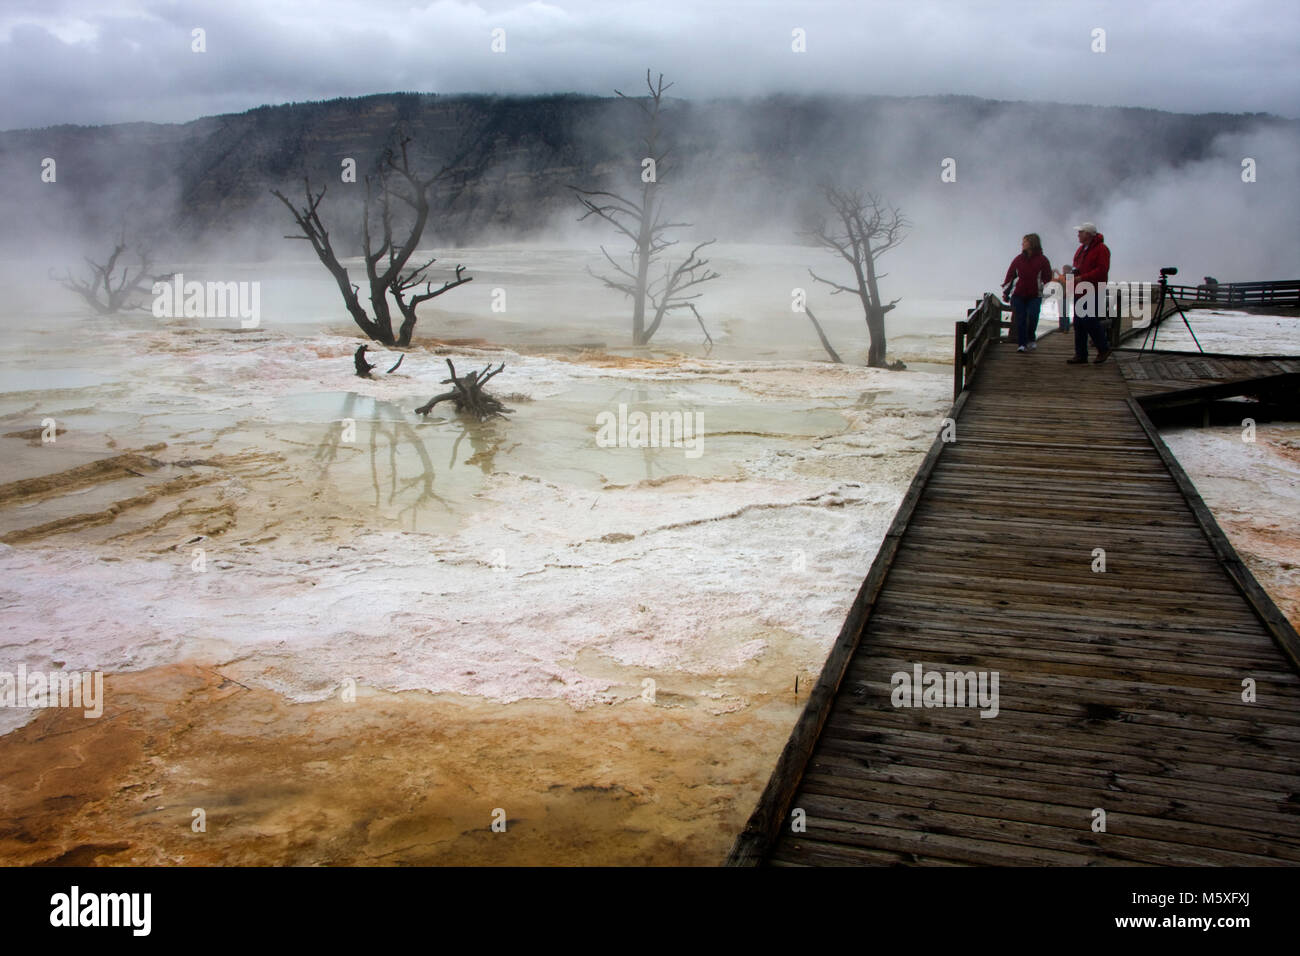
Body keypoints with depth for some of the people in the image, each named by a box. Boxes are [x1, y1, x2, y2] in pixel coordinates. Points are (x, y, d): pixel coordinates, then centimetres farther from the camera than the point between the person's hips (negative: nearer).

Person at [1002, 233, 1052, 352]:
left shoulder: (1042, 260, 1)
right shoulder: (1018, 259, 6)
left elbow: (1048, 278, 3)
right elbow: (1010, 275, 8)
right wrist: (1005, 291, 5)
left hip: (1035, 295, -2)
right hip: (1018, 295, 2)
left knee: (1032, 317, -12)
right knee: (1020, 320, -4)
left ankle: (1031, 339, 11)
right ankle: (1022, 344, 3)